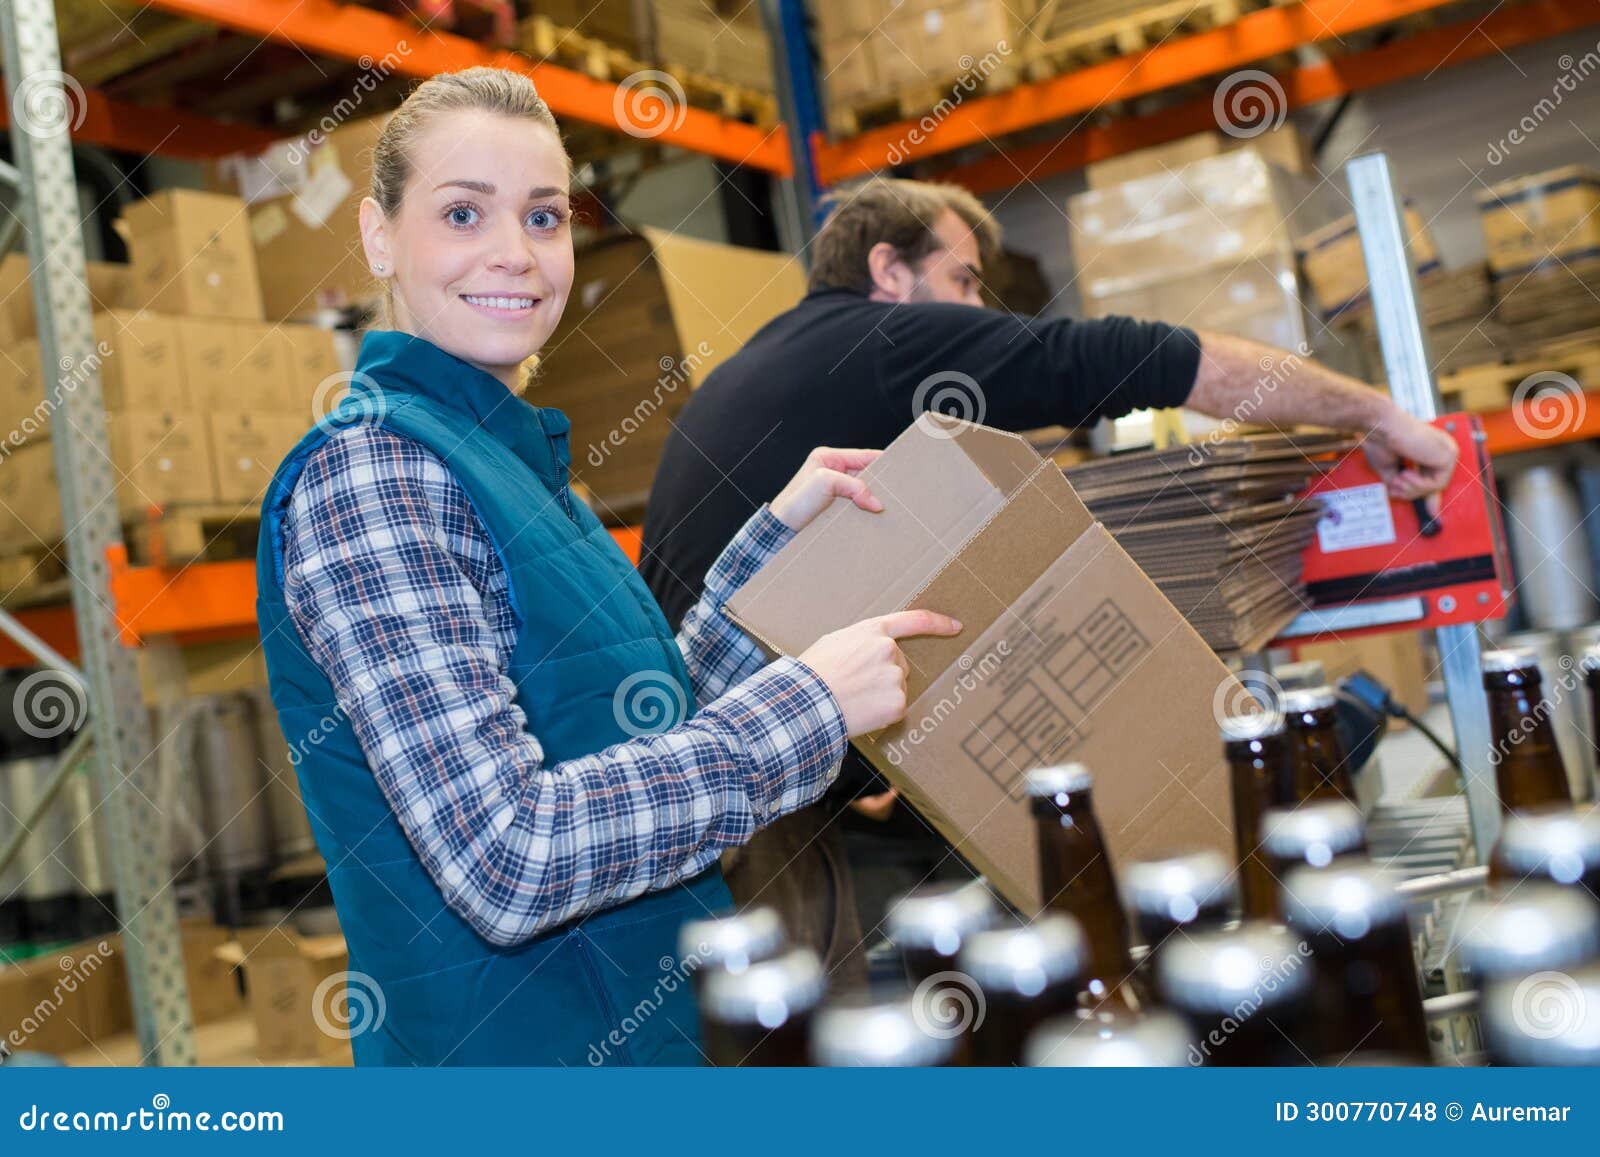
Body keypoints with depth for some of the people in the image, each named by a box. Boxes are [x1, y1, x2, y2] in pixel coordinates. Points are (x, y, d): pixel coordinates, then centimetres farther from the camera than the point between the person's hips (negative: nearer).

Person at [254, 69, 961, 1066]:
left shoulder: (510, 457, 8)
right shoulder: (368, 477, -20)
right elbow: (505, 860, -29)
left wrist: (779, 532, 6)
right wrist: (809, 703, -21)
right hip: (512, 1042, -9)